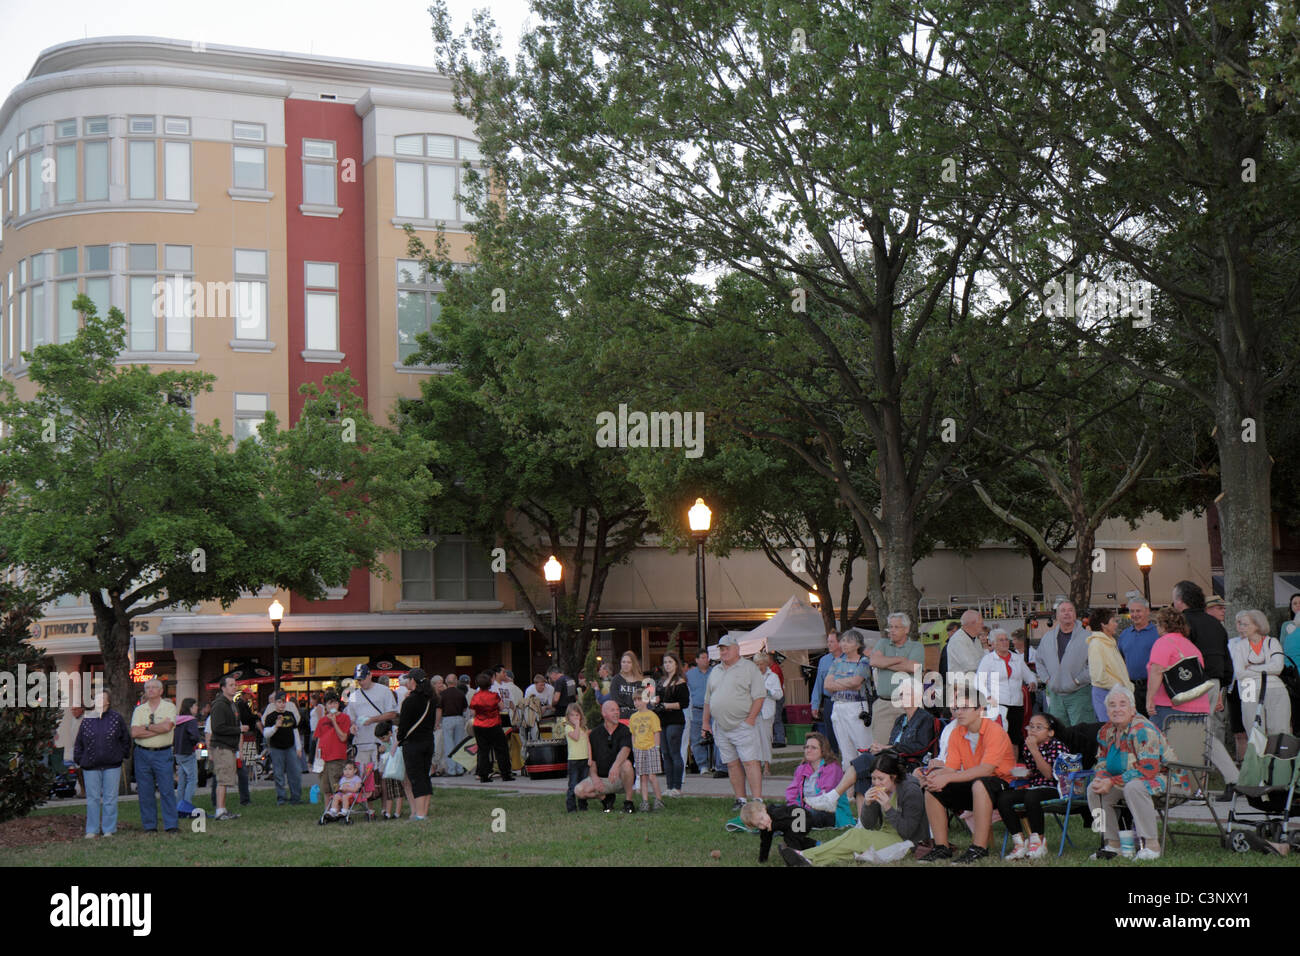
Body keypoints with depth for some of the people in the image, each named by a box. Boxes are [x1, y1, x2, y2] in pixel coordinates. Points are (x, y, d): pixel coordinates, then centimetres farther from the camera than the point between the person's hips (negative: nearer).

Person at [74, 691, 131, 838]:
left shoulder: (116, 718, 3)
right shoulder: (86, 720, 6)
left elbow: (126, 739, 10)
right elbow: (78, 742, 12)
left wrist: (121, 755, 4)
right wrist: (79, 760, 5)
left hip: (112, 766, -1)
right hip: (91, 767, 1)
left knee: (110, 798, 3)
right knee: (92, 799, 5)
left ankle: (109, 829, 11)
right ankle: (92, 830, 12)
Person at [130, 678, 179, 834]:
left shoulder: (169, 707, 2)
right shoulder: (139, 710, 10)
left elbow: (167, 727, -15)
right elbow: (134, 733, -4)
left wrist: (146, 727, -5)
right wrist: (158, 730, -9)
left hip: (163, 754, -3)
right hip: (142, 754, 3)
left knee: (167, 790, -7)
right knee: (145, 792, 3)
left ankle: (171, 825, -5)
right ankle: (149, 826, 10)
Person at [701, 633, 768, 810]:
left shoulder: (749, 668, -1)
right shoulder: (715, 672, 18)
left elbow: (759, 696, -8)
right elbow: (708, 699, 22)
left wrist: (750, 719, -15)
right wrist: (705, 722, 15)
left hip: (742, 725, -6)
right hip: (721, 728, 6)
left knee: (750, 762, -10)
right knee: (732, 764, 6)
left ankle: (757, 800, -11)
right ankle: (740, 799, 11)